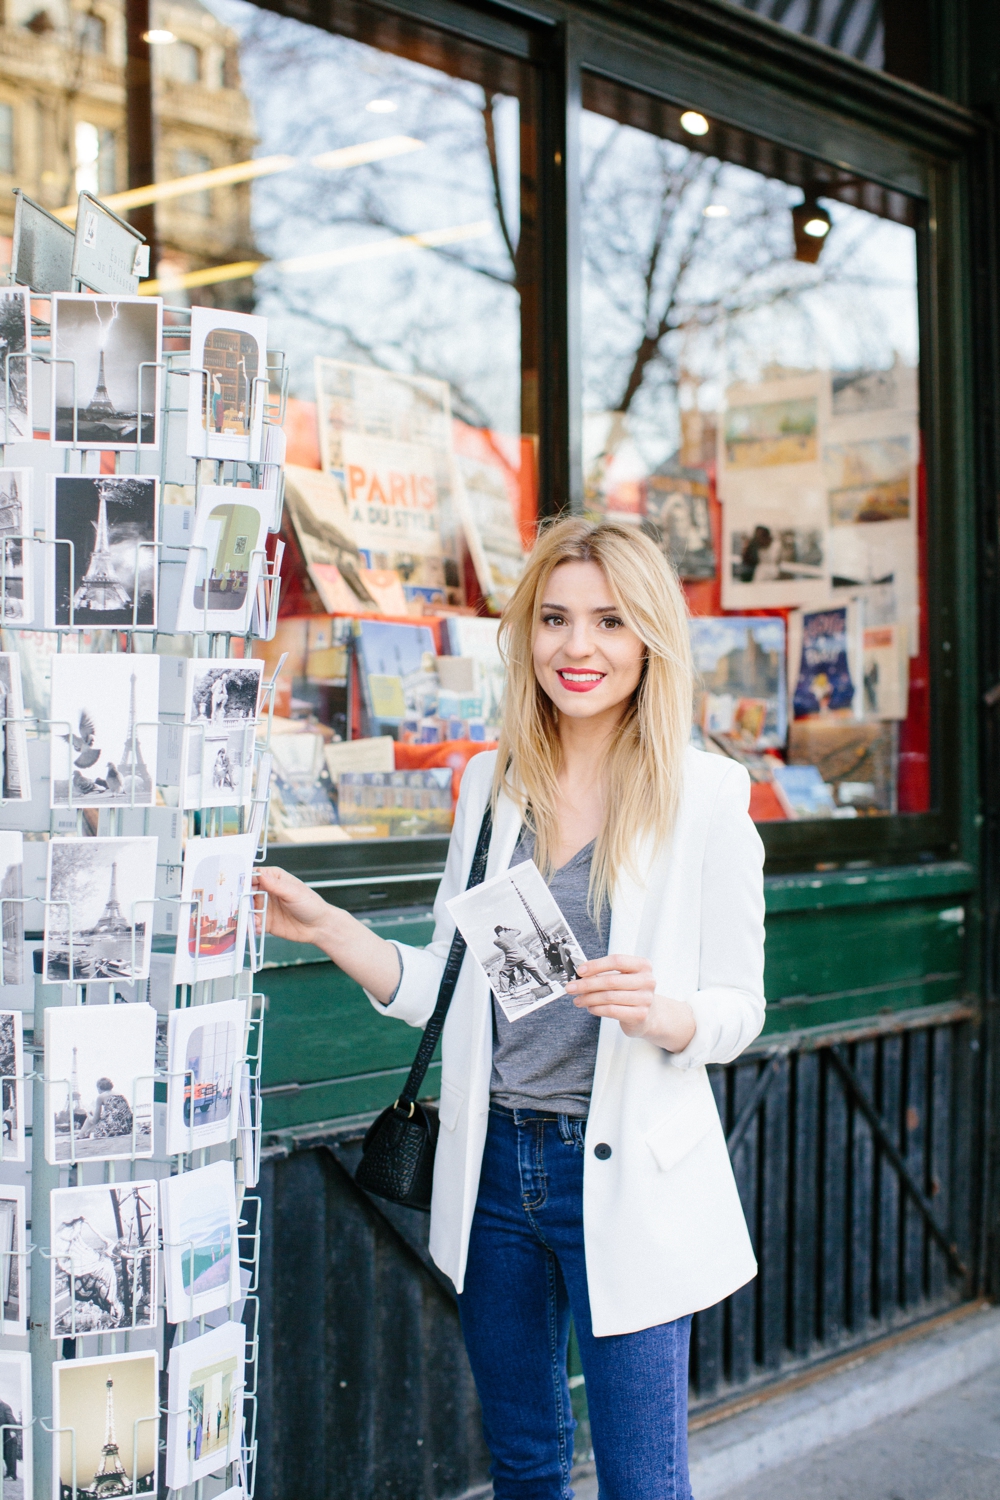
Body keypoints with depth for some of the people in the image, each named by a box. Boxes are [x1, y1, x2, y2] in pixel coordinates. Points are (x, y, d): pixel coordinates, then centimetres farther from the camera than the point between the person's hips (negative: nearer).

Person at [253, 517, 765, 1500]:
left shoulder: (707, 795, -7)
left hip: (623, 1172, -4)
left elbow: (739, 1009, -5)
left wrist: (658, 1012, -25)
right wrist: (326, 928, -1)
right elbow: (447, 989, 9)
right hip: (494, 1163, 5)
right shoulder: (490, 782, 6)